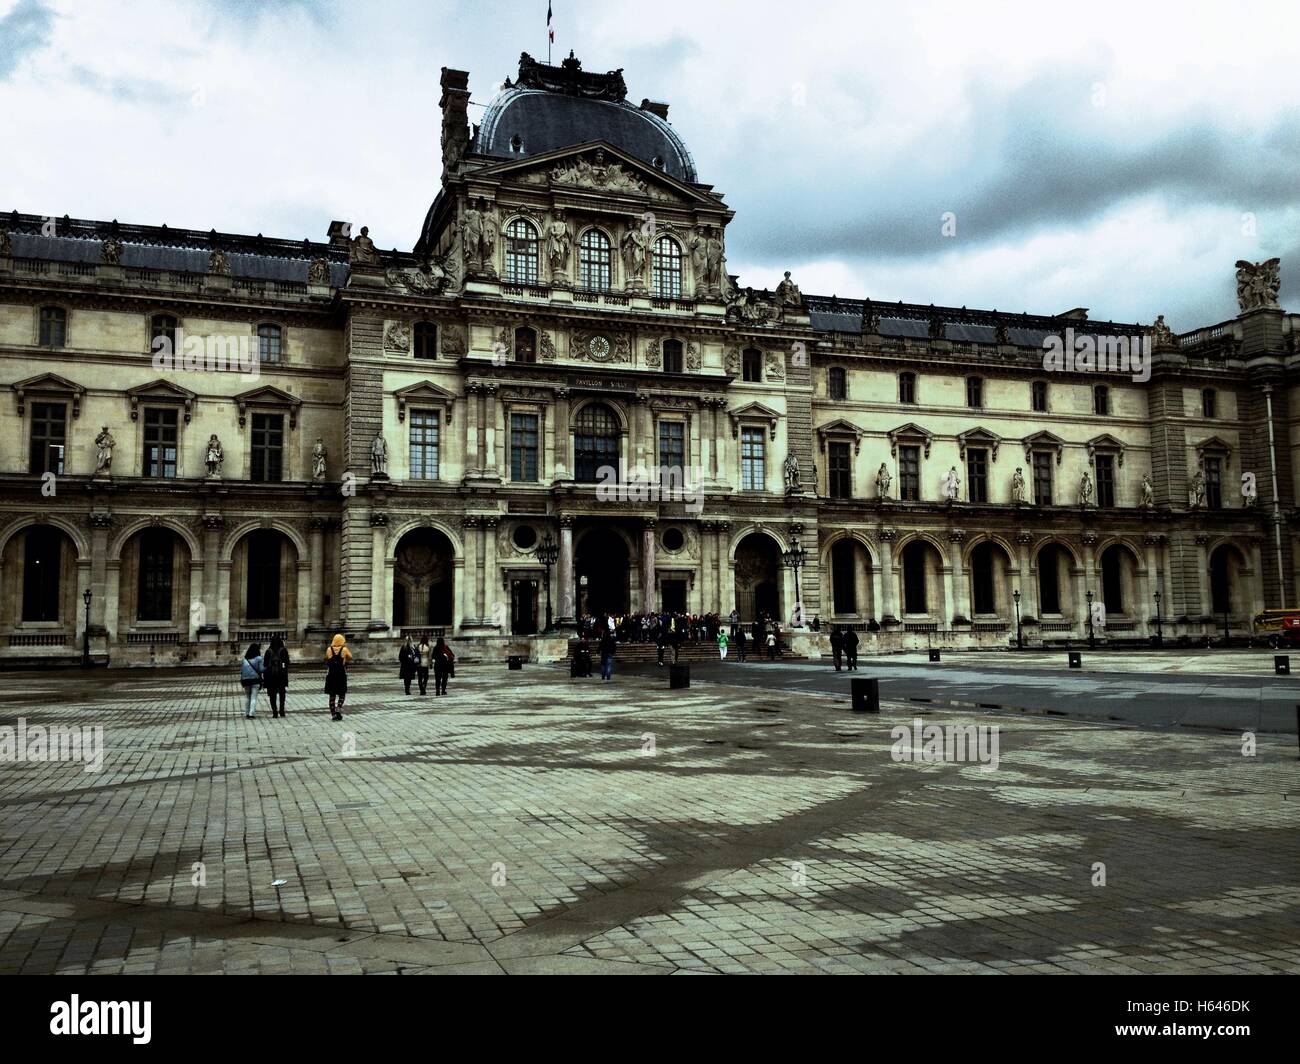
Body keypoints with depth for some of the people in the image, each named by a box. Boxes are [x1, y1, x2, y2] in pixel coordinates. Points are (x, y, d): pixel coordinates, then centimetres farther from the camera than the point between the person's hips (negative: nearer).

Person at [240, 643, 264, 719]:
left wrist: (242, 680, 13)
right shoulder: (258, 658, -5)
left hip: (245, 680, 4)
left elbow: (241, 670, 6)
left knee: (248, 698, 17)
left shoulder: (244, 659, 6)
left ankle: (247, 713, 17)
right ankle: (251, 713, -11)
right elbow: (261, 669, -9)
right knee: (254, 698, -1)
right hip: (255, 680, -3)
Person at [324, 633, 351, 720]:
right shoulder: (344, 649, -6)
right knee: (342, 693, 11)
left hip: (331, 675, 2)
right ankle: (338, 707, -13)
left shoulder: (329, 649, -2)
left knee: (332, 695, 9)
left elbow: (326, 659, 14)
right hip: (341, 675, -2)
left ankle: (333, 714, 7)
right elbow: (350, 657, 9)